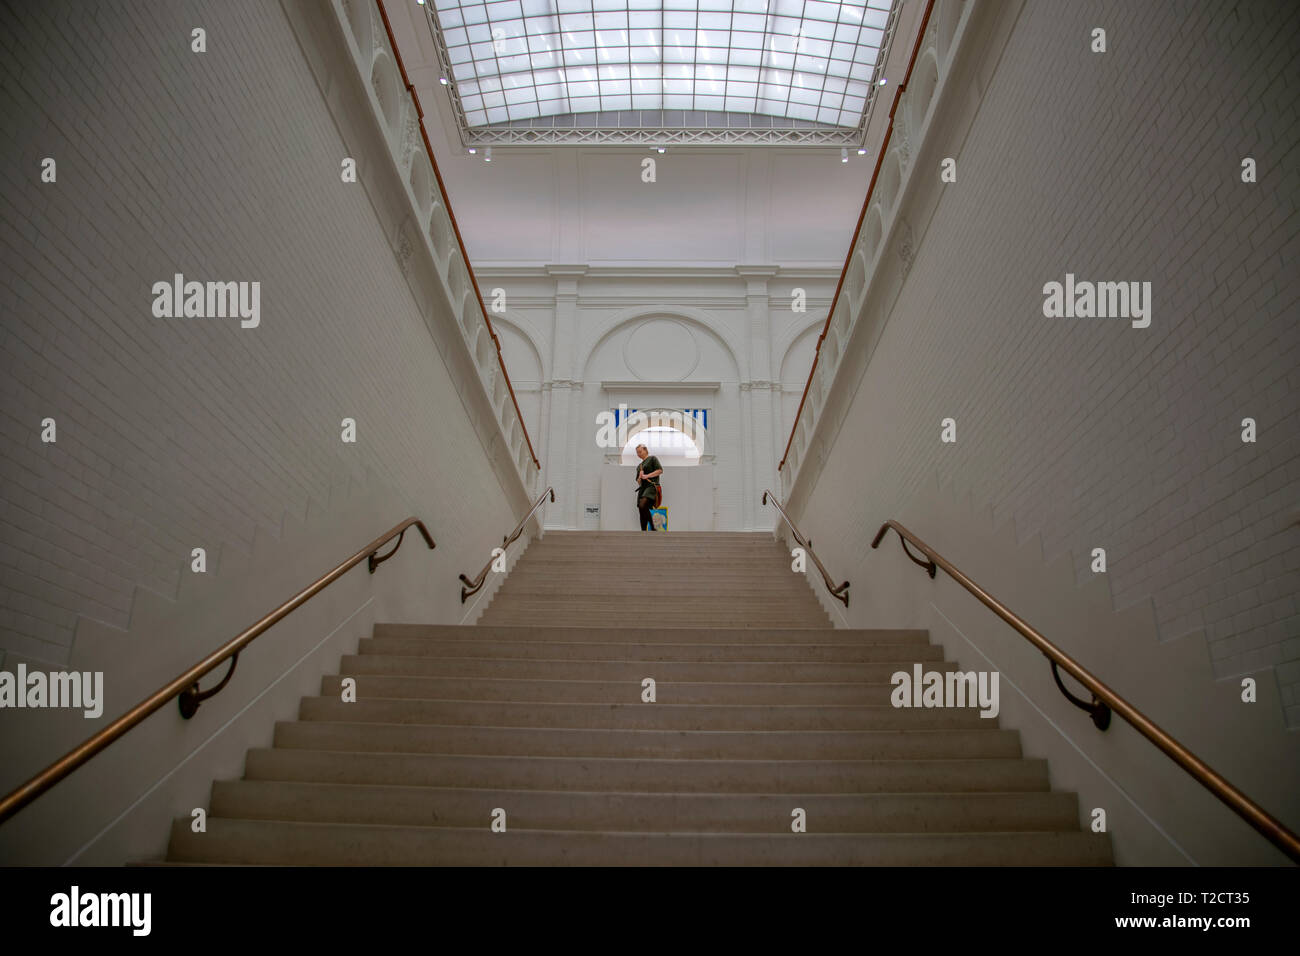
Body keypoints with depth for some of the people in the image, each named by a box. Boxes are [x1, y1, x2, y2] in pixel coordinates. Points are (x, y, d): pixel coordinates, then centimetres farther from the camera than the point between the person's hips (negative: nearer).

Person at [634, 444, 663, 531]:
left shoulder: (652, 458, 9)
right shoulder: (639, 466, 27)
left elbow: (660, 470, -5)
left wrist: (647, 476, -11)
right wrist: (640, 477, 4)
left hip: (652, 485, -7)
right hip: (642, 488, 7)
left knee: (643, 505, -28)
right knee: (642, 511, -2)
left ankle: (652, 528, -24)